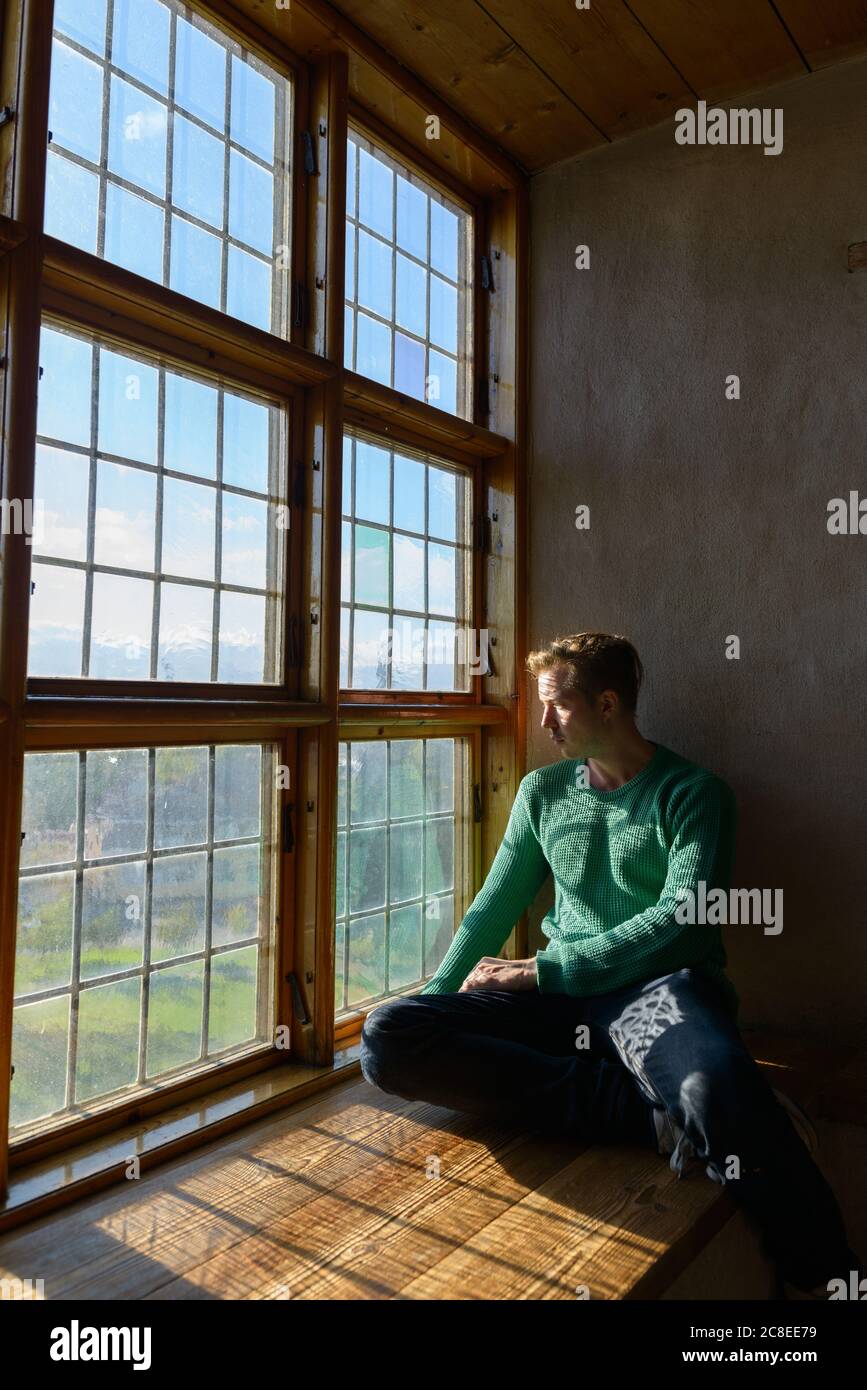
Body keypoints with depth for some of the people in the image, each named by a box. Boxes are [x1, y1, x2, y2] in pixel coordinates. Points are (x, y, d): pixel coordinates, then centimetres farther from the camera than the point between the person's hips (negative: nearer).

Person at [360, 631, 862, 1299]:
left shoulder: (694, 792, 2)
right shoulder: (542, 791, 17)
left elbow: (683, 920, -10)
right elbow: (494, 908, 22)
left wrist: (542, 972, -10)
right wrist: (437, 995, 16)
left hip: (662, 988, -4)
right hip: (562, 995, 5)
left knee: (716, 1089, -42)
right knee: (386, 1035, -22)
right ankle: (659, 1113, -24)